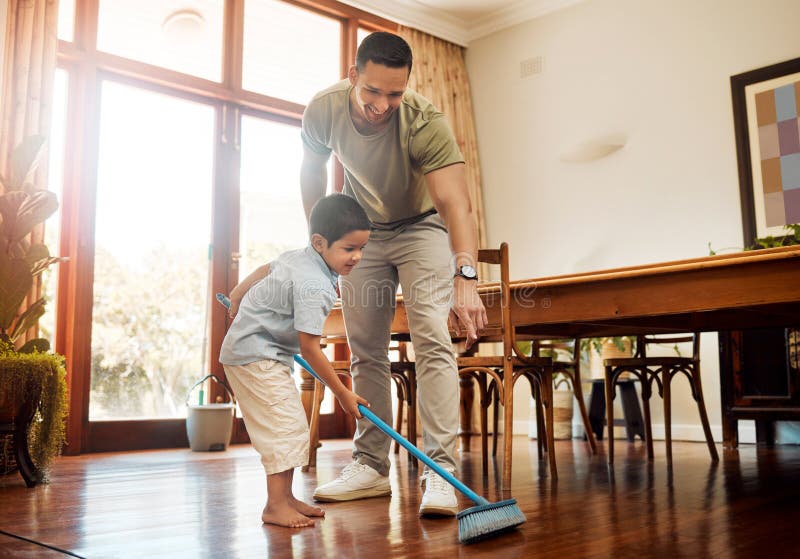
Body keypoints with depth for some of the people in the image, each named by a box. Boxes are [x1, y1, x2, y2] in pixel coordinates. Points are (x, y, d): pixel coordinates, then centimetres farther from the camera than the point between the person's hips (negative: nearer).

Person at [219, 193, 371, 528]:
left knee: (293, 425, 10)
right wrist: (342, 393, -18)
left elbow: (265, 269, 20)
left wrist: (238, 298, 38)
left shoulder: (300, 256, 2)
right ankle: (275, 506, -8)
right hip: (254, 354, -11)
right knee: (284, 423, -13)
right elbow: (310, 348, -26)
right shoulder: (315, 286, -28)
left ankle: (285, 497, 18)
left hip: (270, 354, 11)